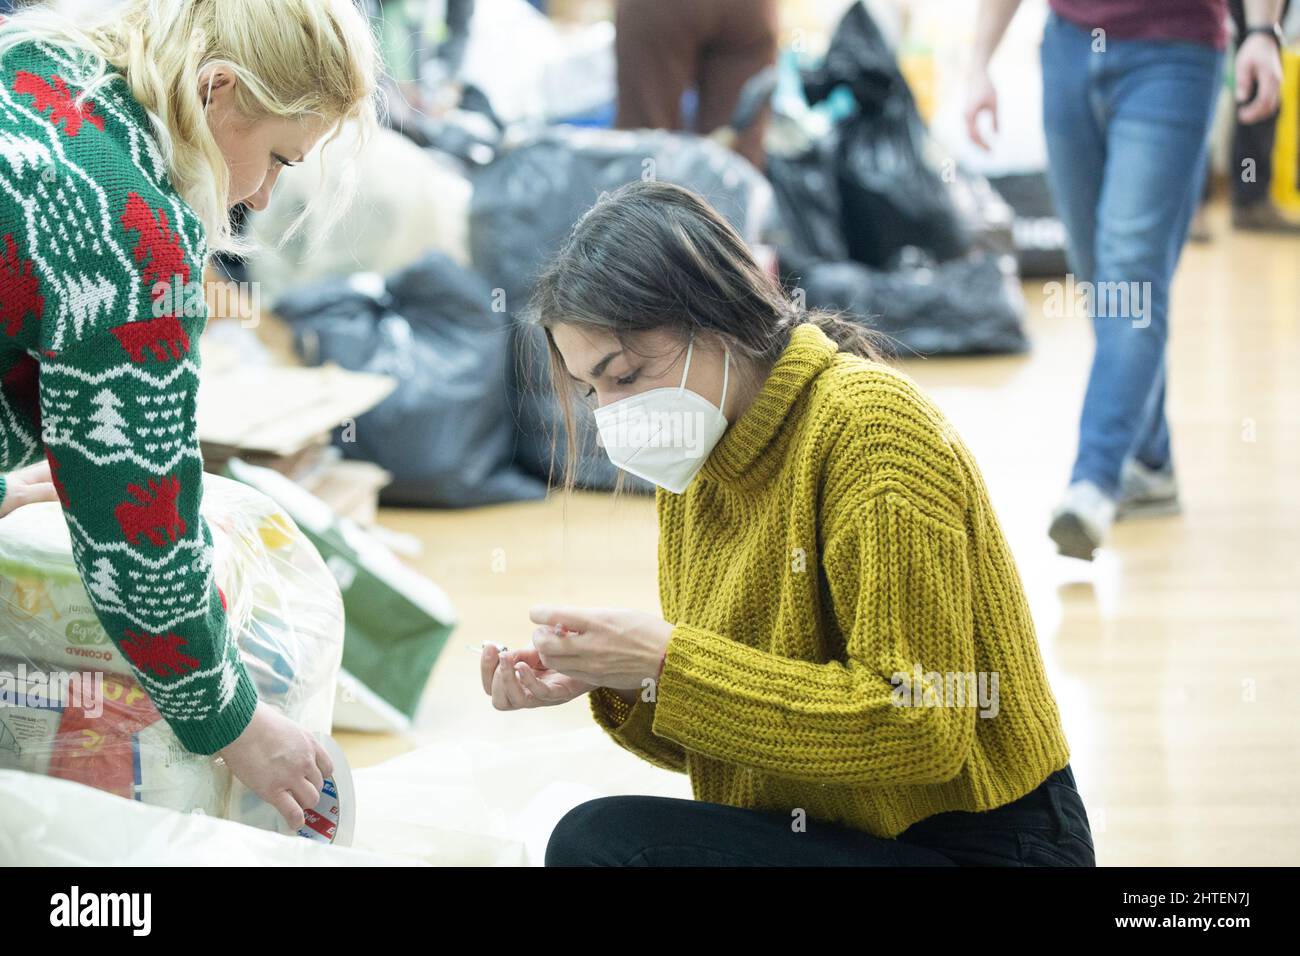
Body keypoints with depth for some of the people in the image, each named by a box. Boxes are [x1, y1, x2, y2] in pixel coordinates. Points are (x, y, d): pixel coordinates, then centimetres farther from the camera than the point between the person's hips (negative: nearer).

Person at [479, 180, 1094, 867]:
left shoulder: (867, 428, -15)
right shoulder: (692, 473, 8)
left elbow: (919, 728, -21)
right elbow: (722, 743, 13)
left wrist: (671, 661, -22)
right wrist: (619, 685, -8)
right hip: (835, 835, 8)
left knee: (601, 841, -21)